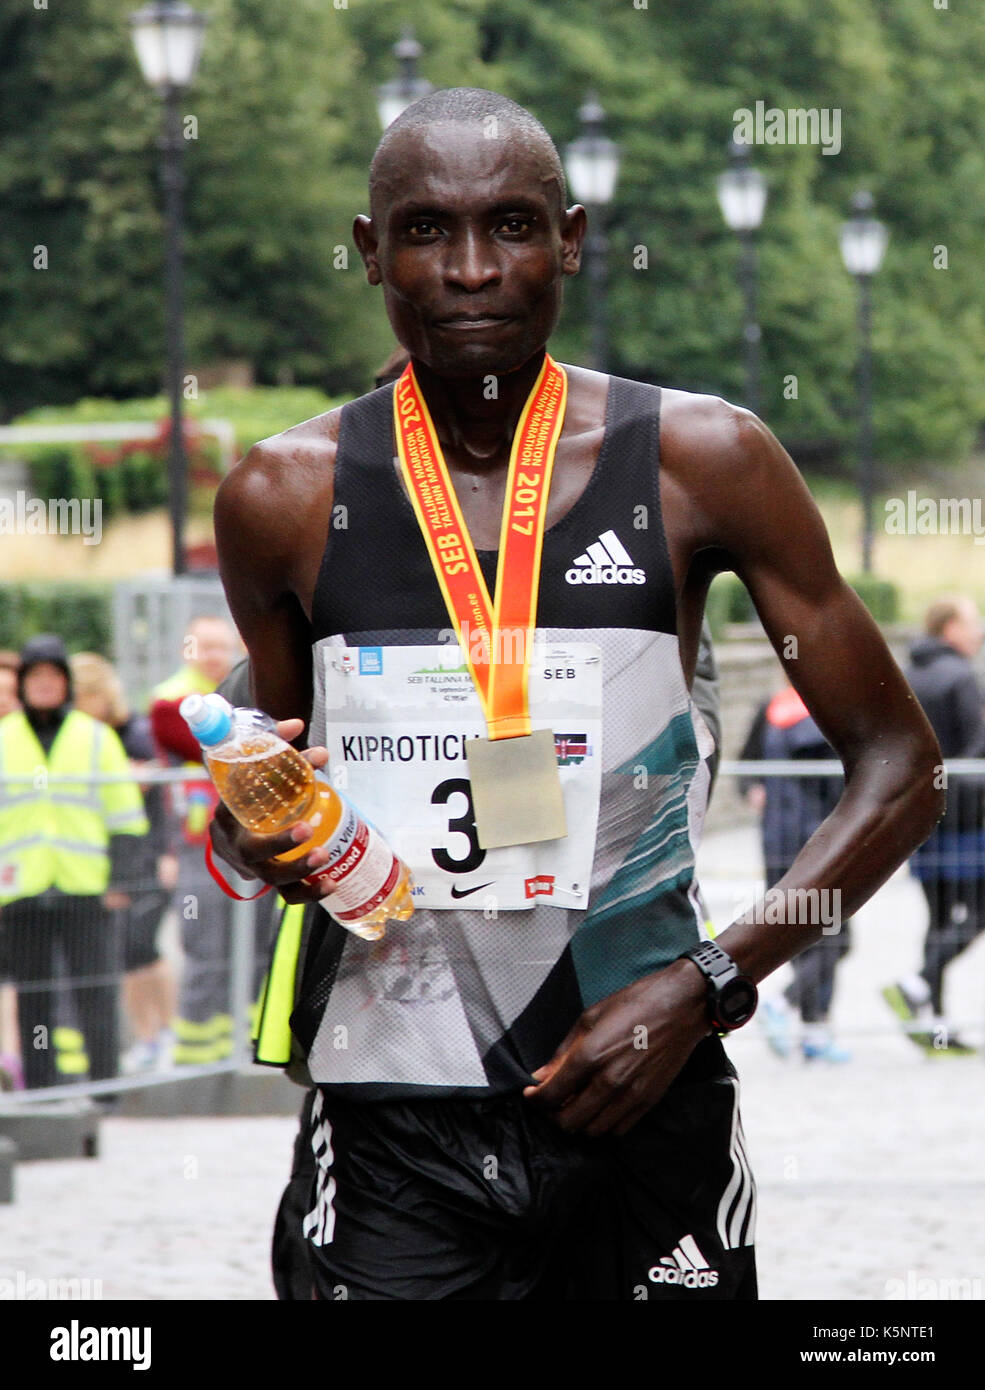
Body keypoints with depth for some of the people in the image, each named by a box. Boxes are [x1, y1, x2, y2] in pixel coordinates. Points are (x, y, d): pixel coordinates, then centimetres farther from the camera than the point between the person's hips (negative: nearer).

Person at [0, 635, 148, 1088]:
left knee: (94, 995, -7)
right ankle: (38, 1089, 7)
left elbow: (123, 817, 9)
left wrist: (120, 879, -1)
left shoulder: (97, 739, 8)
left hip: (85, 889, -1)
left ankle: (104, 1083, -2)